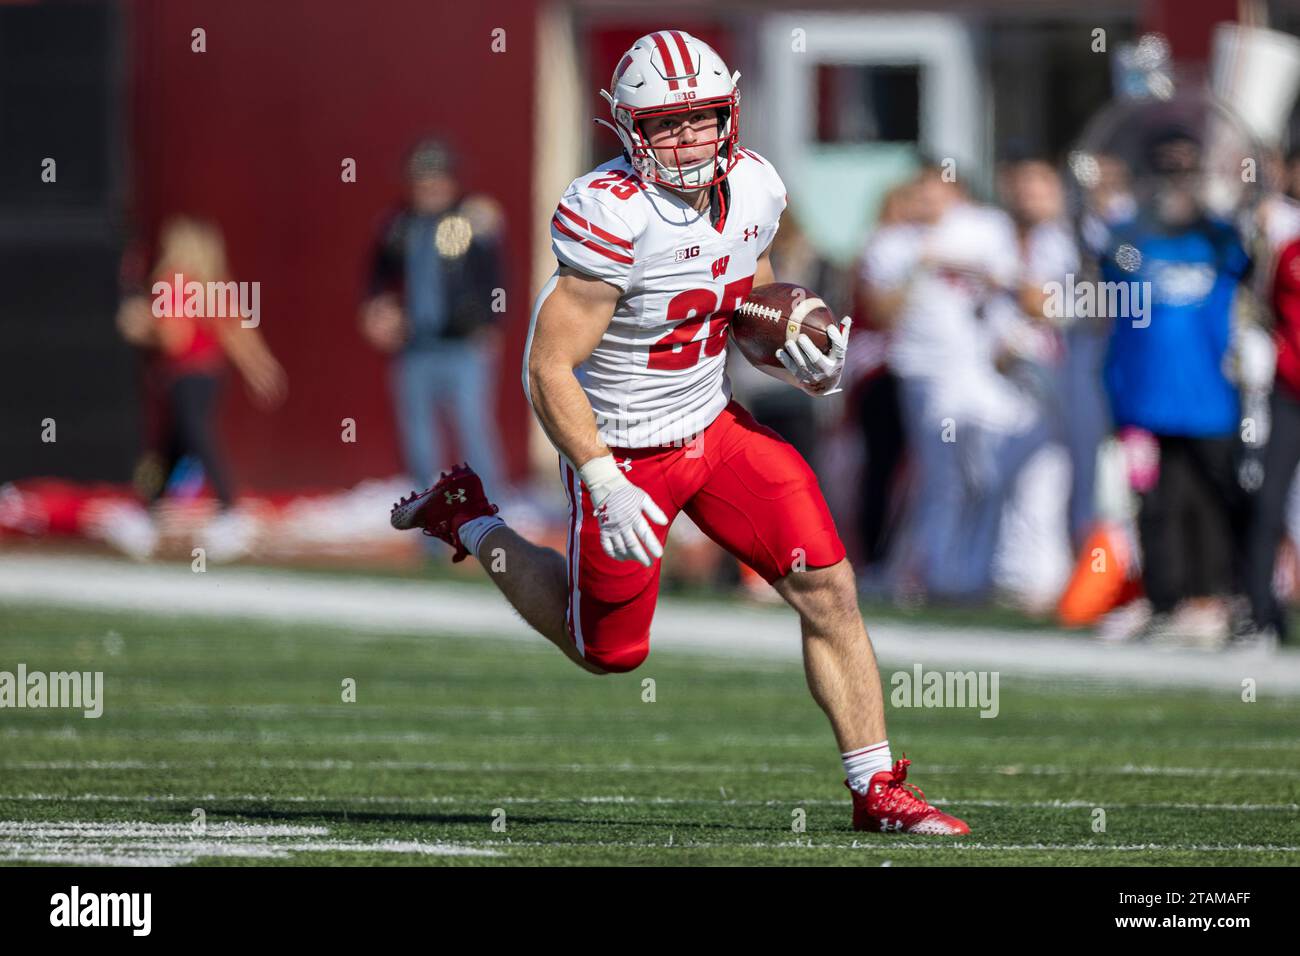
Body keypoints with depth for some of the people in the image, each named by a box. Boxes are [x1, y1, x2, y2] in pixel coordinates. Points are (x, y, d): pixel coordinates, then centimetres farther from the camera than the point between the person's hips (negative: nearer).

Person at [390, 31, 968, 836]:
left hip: (716, 425, 6)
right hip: (624, 451, -6)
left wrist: (800, 360, -7)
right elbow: (550, 370, -24)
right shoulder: (614, 218, -27)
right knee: (608, 651, 11)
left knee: (830, 589, -5)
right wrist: (606, 487, -28)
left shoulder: (753, 189, -5)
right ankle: (469, 523, 32)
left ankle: (877, 790, 4)